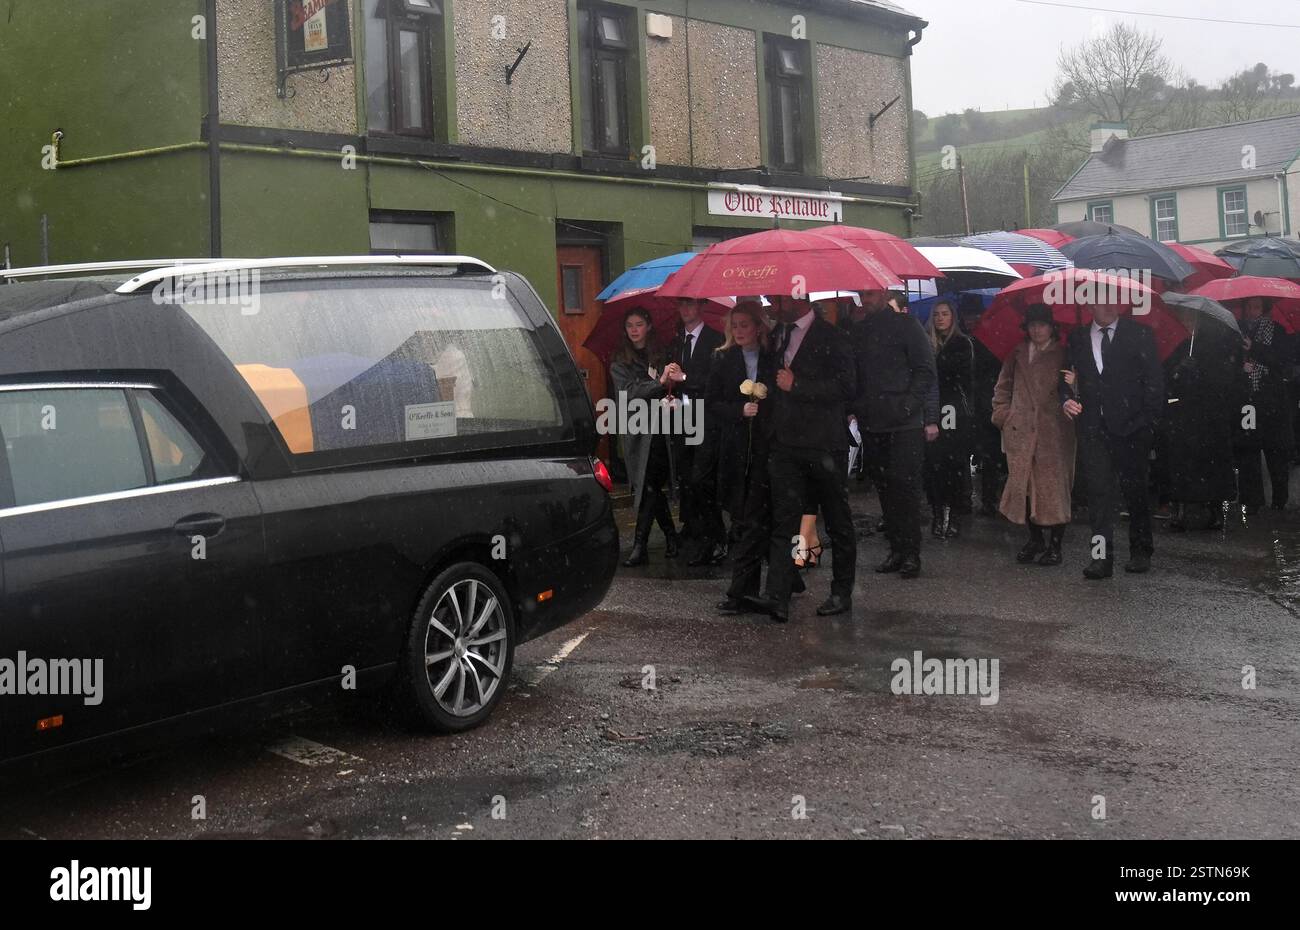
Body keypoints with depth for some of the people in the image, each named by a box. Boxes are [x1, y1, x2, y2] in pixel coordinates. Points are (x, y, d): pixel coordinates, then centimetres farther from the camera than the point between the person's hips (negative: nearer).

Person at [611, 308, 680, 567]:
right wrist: (659, 383, -21)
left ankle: (639, 546, -7)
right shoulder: (620, 363, 7)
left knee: (649, 487, -8)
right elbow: (630, 392, -8)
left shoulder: (661, 356, 12)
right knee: (650, 487, -1)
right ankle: (671, 535, 16)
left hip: (659, 430, 0)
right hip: (637, 431, 0)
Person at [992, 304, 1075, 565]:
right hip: (1021, 430, 4)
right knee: (1024, 484, 3)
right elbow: (1003, 386, 22)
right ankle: (1035, 540, 16)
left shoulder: (1063, 355, 5)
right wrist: (1003, 413, 11)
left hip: (1054, 432, -4)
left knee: (1053, 486, -4)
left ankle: (1055, 544, 2)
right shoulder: (1018, 353, 16)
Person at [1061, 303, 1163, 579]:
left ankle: (1140, 553, 21)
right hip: (1093, 428, 1)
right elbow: (1065, 376, 15)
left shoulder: (1139, 334, 5)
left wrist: (1149, 417, -5)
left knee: (1135, 490, 6)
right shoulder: (1077, 339, 12)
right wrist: (1066, 399, -6)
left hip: (1131, 424, -1)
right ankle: (1102, 557, -6)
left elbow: (1154, 379, 3)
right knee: (1099, 491, -5)